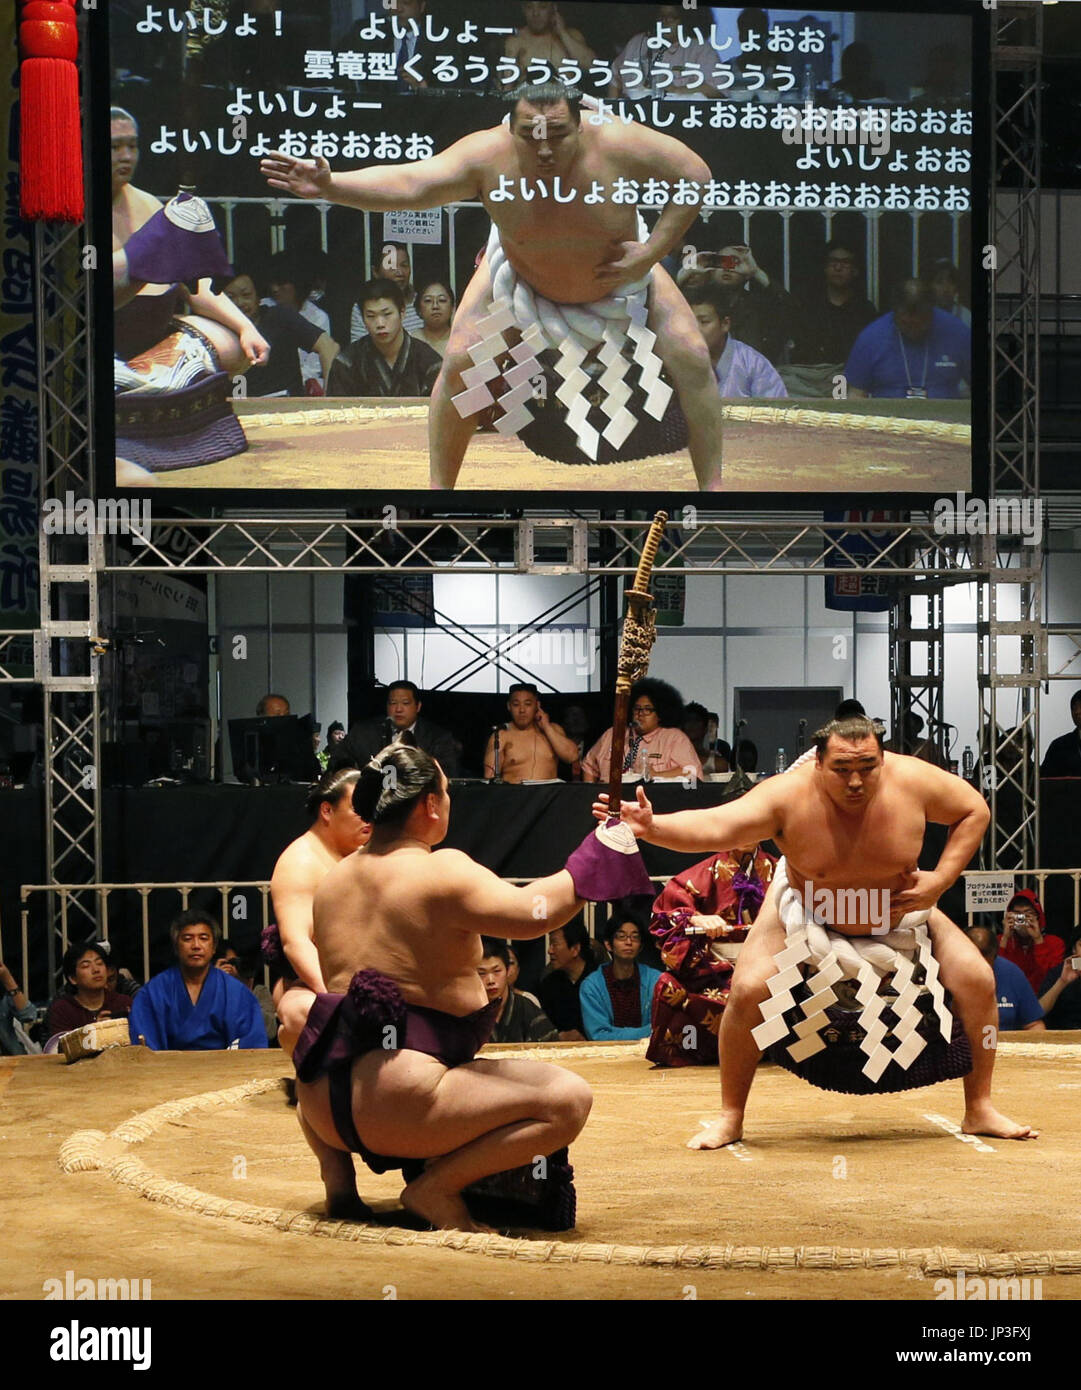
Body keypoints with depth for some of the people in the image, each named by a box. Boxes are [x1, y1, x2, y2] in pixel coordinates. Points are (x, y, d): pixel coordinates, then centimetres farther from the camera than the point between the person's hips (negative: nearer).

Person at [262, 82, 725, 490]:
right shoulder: (488, 158, -36)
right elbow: (409, 182, -46)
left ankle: (713, 489, 8)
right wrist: (328, 185, -61)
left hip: (619, 268, 0)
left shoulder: (616, 145, -37)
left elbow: (696, 174, -24)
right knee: (459, 361, -13)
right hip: (519, 271, 0)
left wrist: (651, 252, -28)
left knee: (691, 359, -9)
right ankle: (439, 490, 4)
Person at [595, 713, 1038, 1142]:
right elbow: (714, 826, -46)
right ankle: (730, 1117, -2)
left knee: (977, 979, -10)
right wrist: (651, 827, -65)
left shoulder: (912, 781, -28)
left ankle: (979, 1110, 9)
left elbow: (975, 812, -10)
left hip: (900, 910, 2)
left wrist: (939, 881, -21)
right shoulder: (789, 796, -34)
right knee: (749, 989, -21)